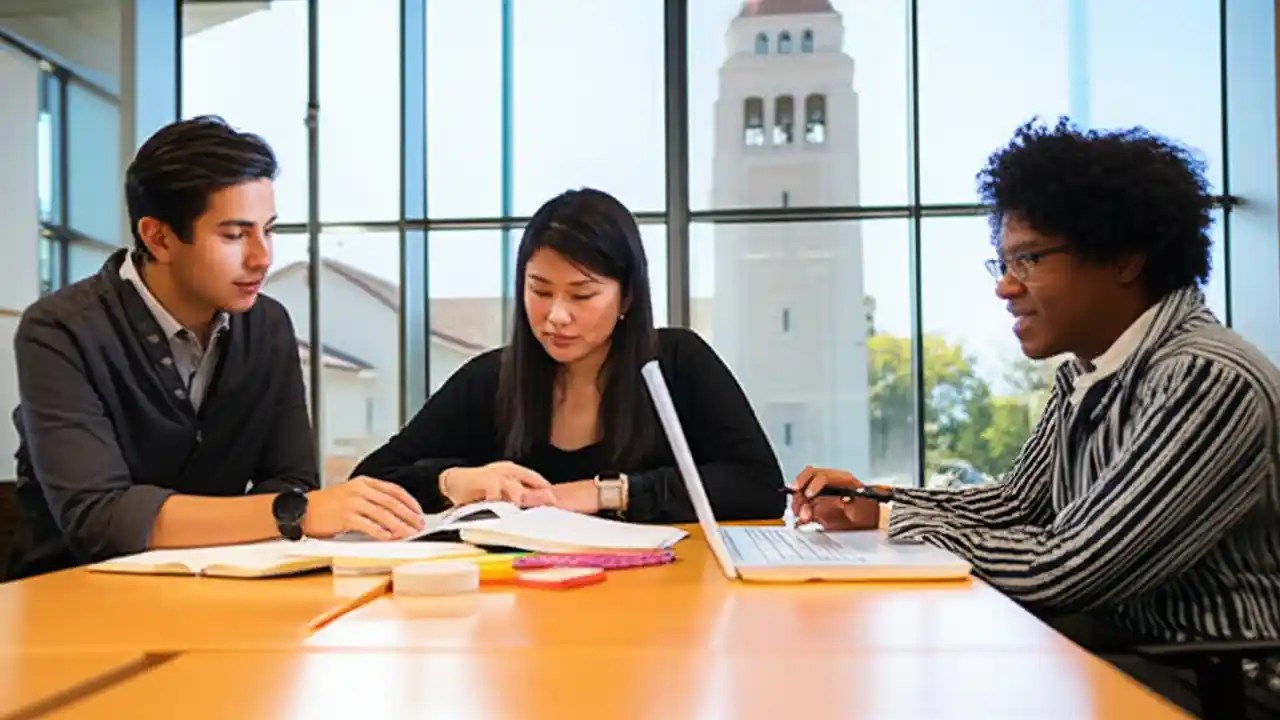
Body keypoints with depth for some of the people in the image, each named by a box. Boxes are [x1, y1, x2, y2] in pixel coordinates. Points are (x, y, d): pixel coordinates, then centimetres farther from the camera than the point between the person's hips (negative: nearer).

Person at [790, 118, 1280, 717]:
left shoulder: (1207, 382, -23)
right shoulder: (1087, 371, 6)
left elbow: (1061, 568, -25)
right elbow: (1014, 506, 16)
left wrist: (903, 521, -12)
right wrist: (871, 505, 1)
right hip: (1132, 640, 7)